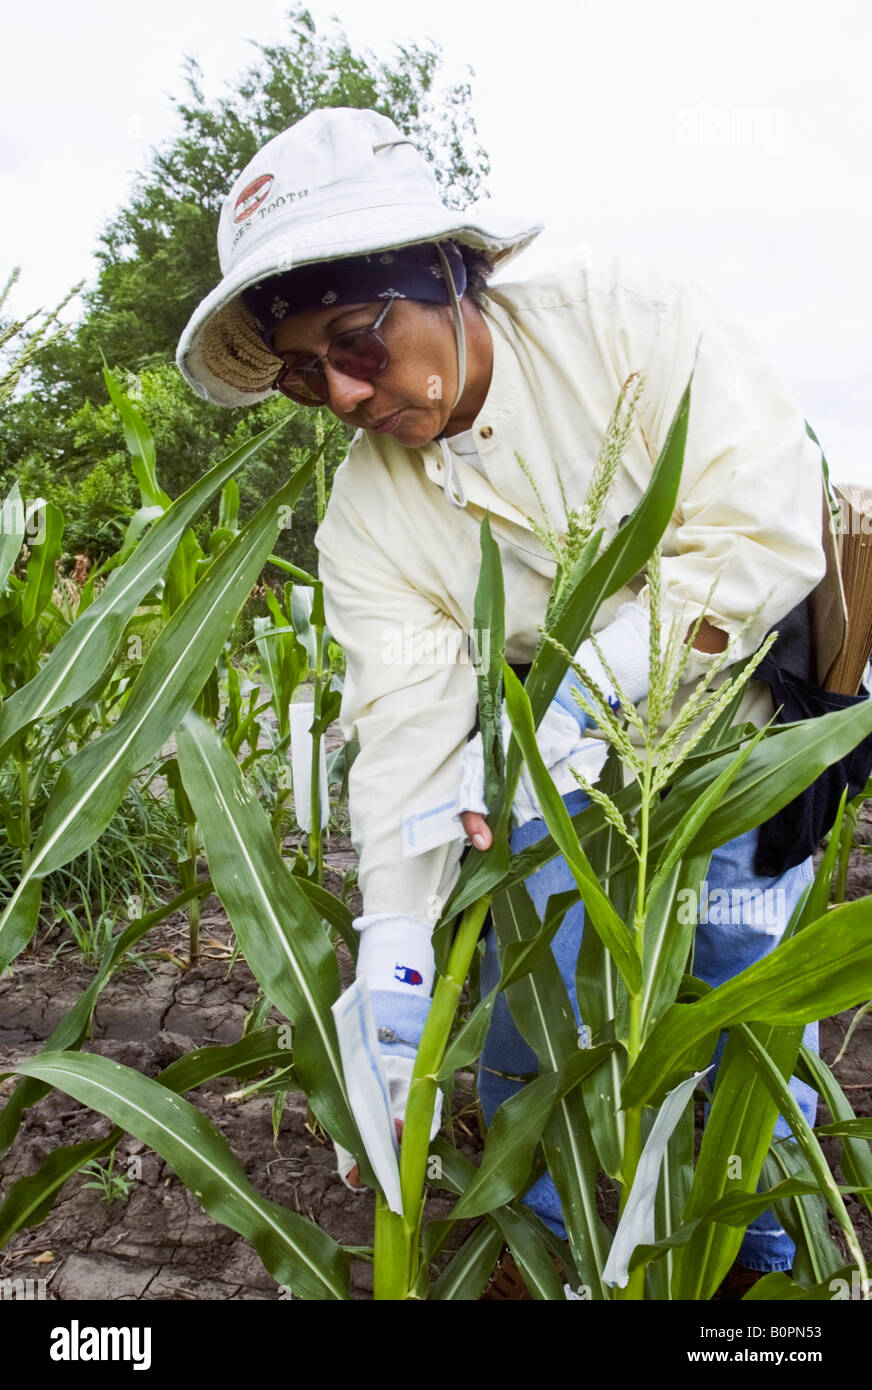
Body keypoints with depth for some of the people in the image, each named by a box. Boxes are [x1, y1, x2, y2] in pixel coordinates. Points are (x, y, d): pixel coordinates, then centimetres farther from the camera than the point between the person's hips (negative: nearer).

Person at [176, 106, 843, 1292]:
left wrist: (577, 694, -34)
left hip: (737, 707, -2)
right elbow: (408, 732, -19)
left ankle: (765, 1257, 24)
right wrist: (392, 961, -31)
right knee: (527, 1010, -4)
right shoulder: (365, 514, -12)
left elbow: (771, 533, -27)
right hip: (556, 748, 3)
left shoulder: (626, 322, -21)